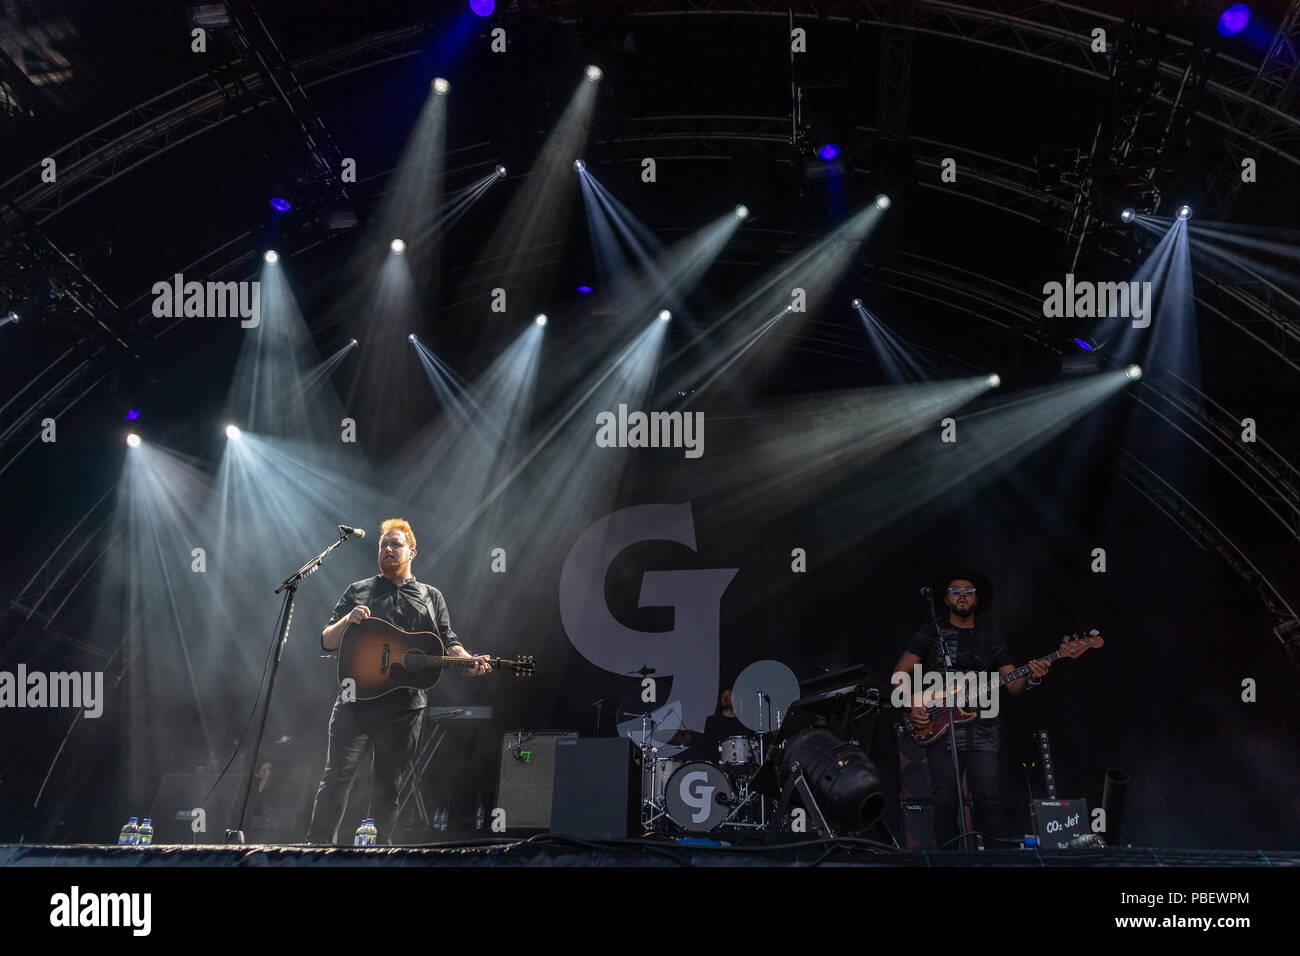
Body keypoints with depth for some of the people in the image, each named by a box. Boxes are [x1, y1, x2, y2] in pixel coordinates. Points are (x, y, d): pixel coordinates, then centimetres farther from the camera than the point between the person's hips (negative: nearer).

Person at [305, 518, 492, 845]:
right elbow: (327, 642, 9)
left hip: (404, 705, 1)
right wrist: (347, 621, -12)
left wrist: (469, 662, -14)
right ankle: (319, 847, -5)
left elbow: (448, 643, 8)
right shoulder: (358, 591, 13)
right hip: (356, 698, -1)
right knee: (336, 775, -8)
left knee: (388, 784, 6)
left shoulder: (431, 597, 16)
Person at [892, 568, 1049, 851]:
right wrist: (912, 705, -9)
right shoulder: (930, 634, 9)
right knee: (945, 802, -3)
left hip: (981, 729, 1)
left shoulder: (990, 641, 15)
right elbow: (900, 674, 6)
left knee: (989, 798, -10)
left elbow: (1013, 686, 6)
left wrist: (1031, 679, -16)